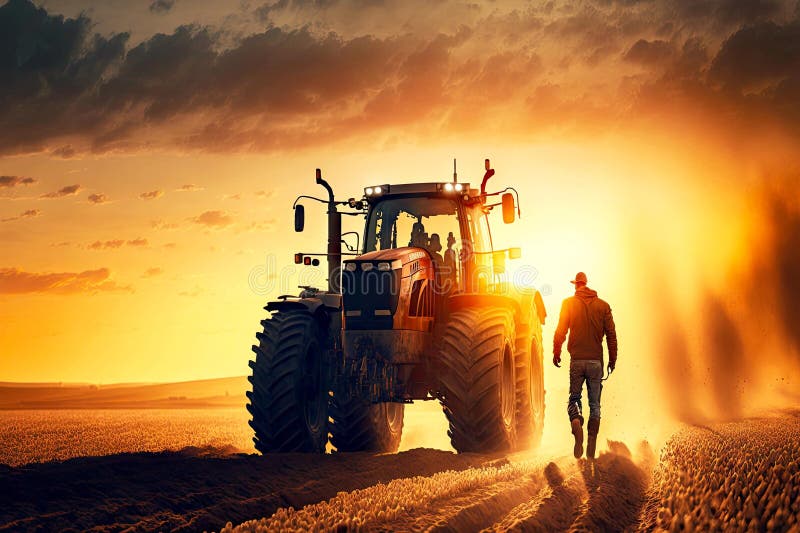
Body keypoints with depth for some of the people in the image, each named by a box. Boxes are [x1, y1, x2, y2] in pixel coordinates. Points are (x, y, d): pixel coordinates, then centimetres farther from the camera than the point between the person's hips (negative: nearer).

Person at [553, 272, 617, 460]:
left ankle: (576, 423, -23)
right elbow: (611, 334, 4)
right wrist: (612, 359, 12)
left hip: (577, 360, -1)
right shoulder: (603, 306, 4)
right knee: (594, 403, 8)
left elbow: (560, 331, -2)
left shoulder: (569, 303, 0)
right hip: (596, 361, 1)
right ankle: (591, 448, 0)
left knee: (574, 398, 10)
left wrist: (556, 353, 9)